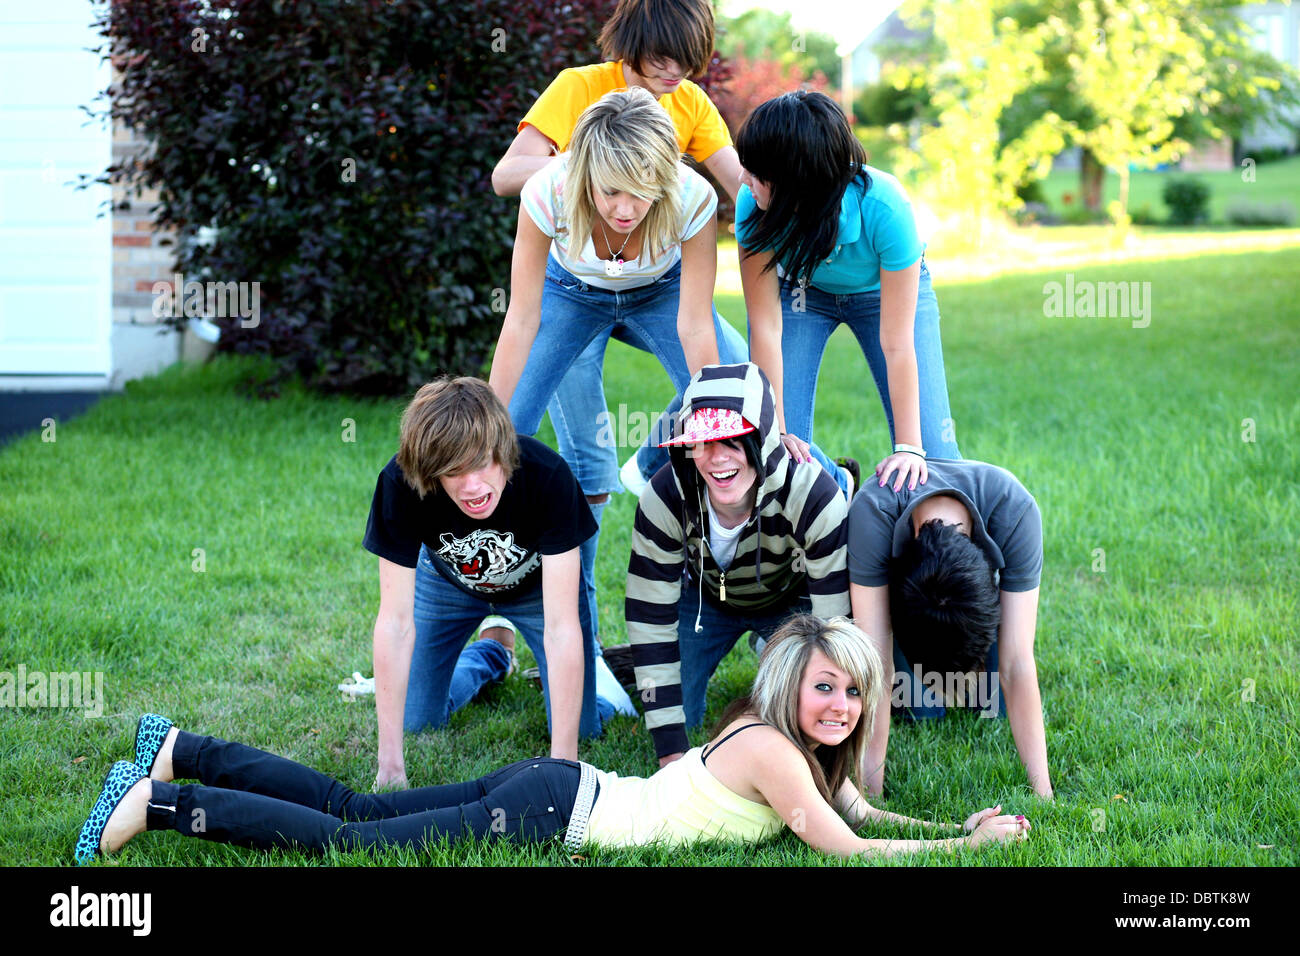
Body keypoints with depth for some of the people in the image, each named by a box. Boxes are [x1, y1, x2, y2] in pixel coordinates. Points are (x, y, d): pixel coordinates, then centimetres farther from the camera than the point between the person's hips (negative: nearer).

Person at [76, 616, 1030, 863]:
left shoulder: (809, 752, 10)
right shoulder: (771, 752, -17)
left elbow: (864, 812, 19)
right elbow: (845, 849, -18)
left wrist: (962, 824, 9)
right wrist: (966, 848, -11)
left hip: (553, 789, 8)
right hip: (552, 811, -8)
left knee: (350, 809, 12)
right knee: (347, 837, -7)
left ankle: (178, 749, 19)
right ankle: (156, 801, -4)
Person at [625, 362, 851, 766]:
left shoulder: (814, 499, -39)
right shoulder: (666, 498, -34)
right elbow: (650, 619, -26)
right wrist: (671, 750, -28)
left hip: (793, 599, -1)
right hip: (705, 594, 1)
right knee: (674, 713, -12)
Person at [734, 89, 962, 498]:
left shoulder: (884, 207, -37)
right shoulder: (755, 207, -32)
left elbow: (896, 342, -31)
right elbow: (765, 327, -25)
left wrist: (909, 447, -31)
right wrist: (775, 431, -25)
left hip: (886, 290, -1)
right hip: (800, 291, 1)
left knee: (932, 457, -10)